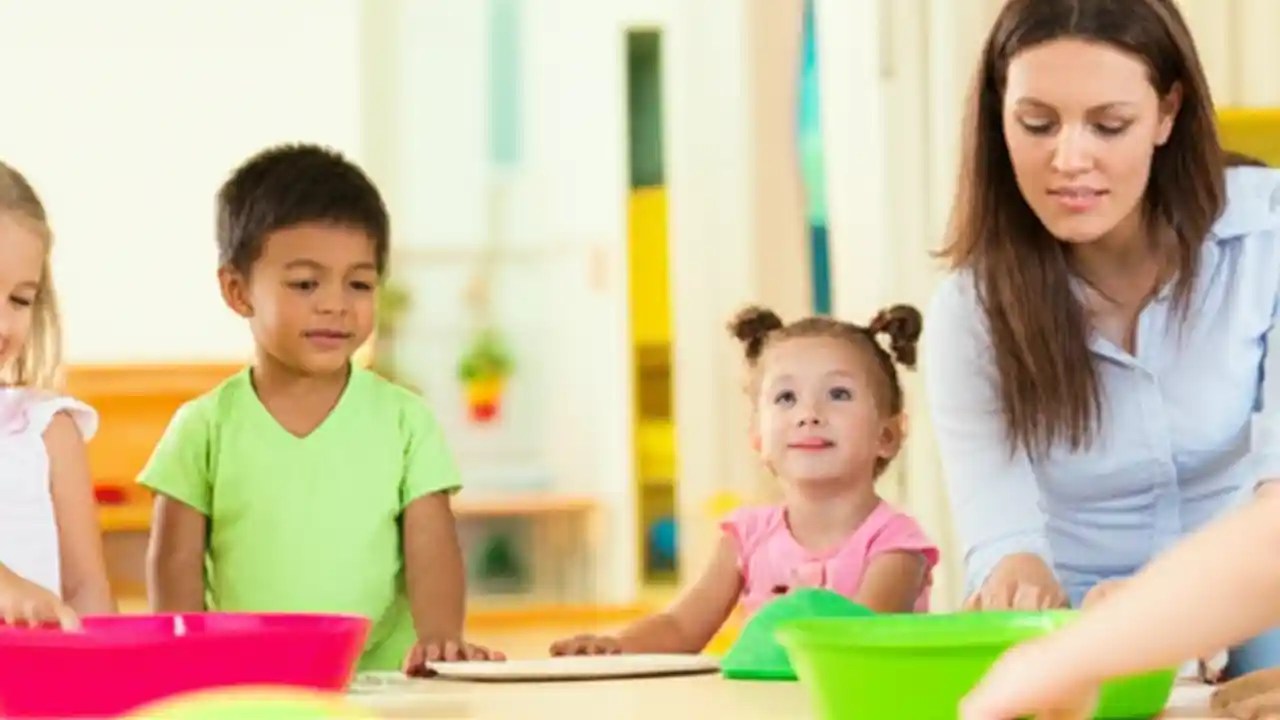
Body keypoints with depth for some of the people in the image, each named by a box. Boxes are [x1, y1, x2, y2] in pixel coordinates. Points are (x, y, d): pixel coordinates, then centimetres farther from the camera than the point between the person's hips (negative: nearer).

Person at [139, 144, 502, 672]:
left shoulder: (404, 420, 5)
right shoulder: (207, 426, 4)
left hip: (382, 687, -1)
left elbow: (432, 550, 0)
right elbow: (176, 566, 5)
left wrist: (439, 639, -18)